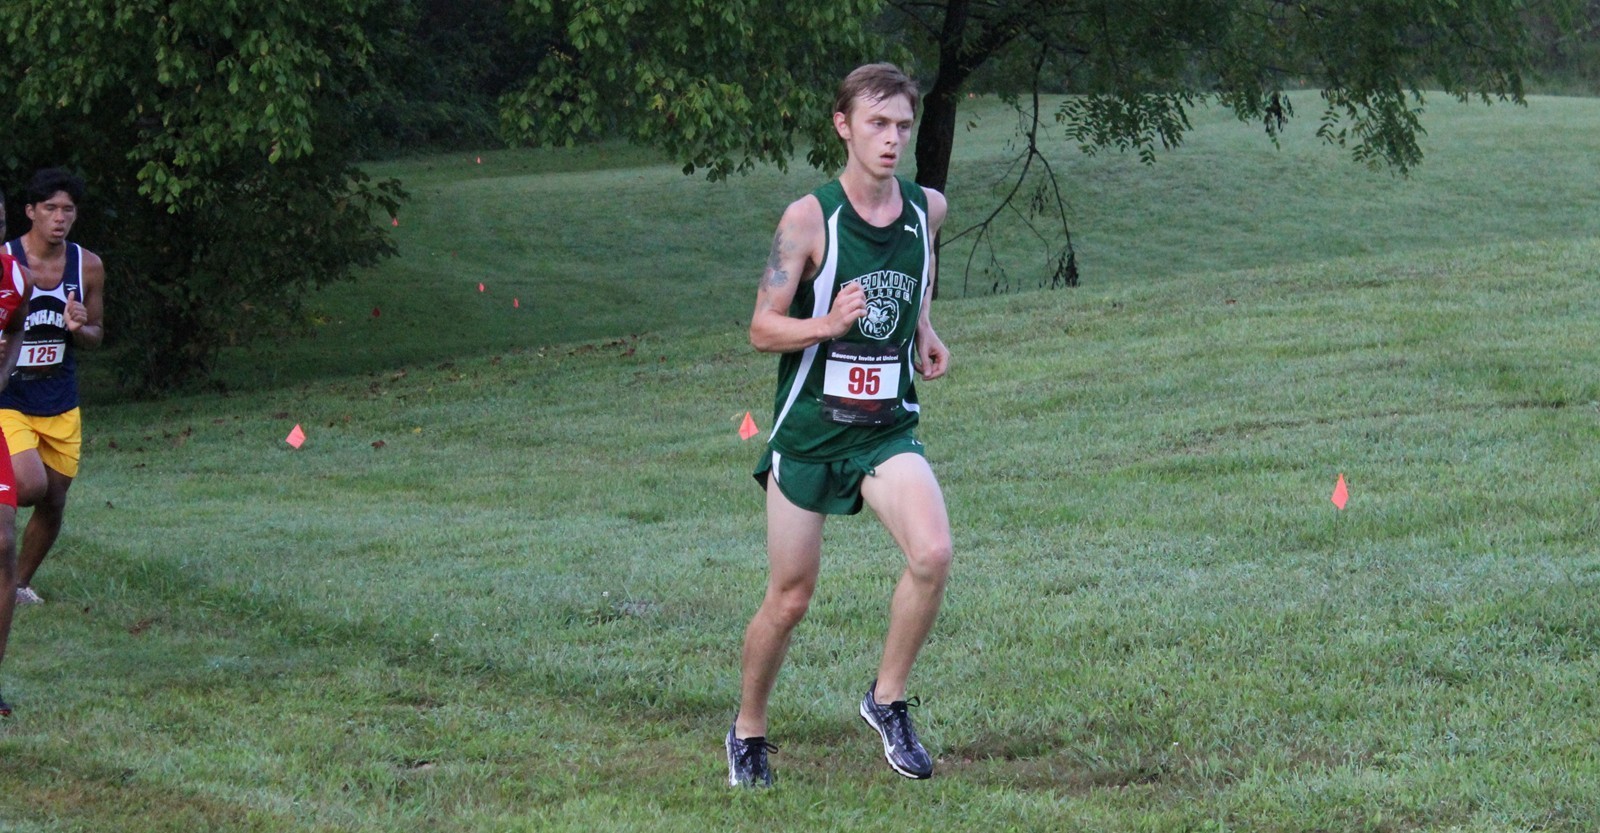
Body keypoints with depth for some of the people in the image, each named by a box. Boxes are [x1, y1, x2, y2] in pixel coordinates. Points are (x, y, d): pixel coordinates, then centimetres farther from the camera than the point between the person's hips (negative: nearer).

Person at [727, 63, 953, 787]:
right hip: (808, 427, -3)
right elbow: (761, 330, -10)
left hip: (888, 426, 3)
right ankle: (747, 732, 28)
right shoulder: (808, 218, -12)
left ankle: (887, 700, -2)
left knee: (932, 552, -22)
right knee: (789, 599, 4)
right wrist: (827, 324, -27)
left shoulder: (928, 208, 1)